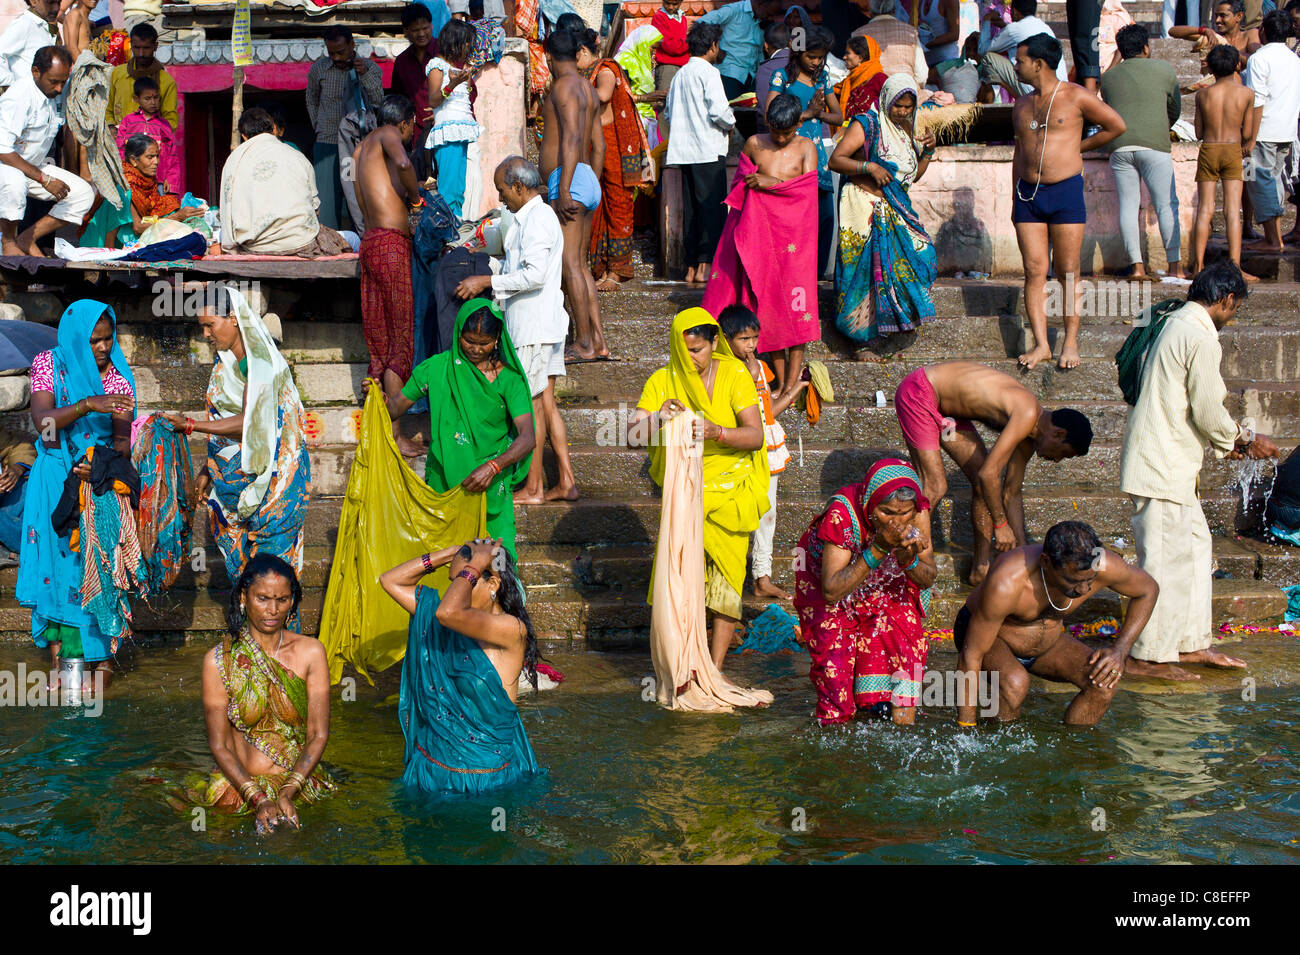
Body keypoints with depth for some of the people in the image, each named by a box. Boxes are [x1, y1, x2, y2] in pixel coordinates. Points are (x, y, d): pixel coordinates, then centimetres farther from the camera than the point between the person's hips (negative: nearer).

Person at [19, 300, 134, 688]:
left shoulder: (119, 375, -3)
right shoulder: (49, 364, -5)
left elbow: (123, 439, -5)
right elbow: (43, 422, -19)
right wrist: (89, 404, -34)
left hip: (102, 478, 0)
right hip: (56, 478, 0)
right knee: (57, 558, 1)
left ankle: (104, 651, 7)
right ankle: (57, 646, 9)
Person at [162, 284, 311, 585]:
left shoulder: (260, 361, -18)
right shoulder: (224, 360, 9)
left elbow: (249, 422, -24)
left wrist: (190, 425, -25)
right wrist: (209, 470, 13)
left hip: (270, 476, -8)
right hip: (232, 473, 8)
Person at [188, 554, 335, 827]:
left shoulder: (310, 652, 1)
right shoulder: (218, 660, -2)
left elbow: (318, 735, -1)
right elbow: (219, 745, -3)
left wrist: (288, 793, -15)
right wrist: (259, 799, -17)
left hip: (301, 782, 0)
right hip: (241, 783, 0)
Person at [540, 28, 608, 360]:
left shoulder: (564, 85, -8)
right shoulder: (588, 89, 20)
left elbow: (572, 137, -18)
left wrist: (563, 190, -23)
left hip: (569, 179, -10)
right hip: (588, 182, 10)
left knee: (569, 265, -9)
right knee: (579, 265, 11)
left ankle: (583, 344, -9)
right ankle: (598, 342, 9)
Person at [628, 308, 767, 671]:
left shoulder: (734, 374, -8)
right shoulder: (663, 381, -4)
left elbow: (756, 436, -16)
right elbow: (633, 436, -10)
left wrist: (715, 431, -33)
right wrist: (658, 417, -31)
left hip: (731, 491, -1)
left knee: (726, 576, -3)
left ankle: (715, 668, 3)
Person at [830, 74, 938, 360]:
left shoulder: (906, 130, 14)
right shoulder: (866, 125, -7)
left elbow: (915, 174, 20)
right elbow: (836, 160, -13)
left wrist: (928, 151, 4)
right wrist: (869, 167, -24)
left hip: (896, 209, 7)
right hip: (866, 207, -7)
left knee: (918, 254, -8)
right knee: (871, 268, -8)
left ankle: (903, 326, 5)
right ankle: (866, 341, 0)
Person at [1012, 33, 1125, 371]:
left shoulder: (1075, 96, -3)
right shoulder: (1021, 106, 14)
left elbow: (1116, 125, 6)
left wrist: (1078, 147, 7)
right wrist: (1015, 197, 15)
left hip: (1066, 192, -4)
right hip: (1028, 194, 4)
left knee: (1068, 273, -1)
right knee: (1035, 272, -1)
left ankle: (1071, 343, 7)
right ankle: (1041, 344, 2)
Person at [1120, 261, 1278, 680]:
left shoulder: (1176, 324, 13)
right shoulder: (1201, 339, -17)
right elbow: (1208, 413, -16)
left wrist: (1228, 439, 21)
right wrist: (1247, 440, 1)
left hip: (1167, 460, 10)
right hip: (1165, 466, -10)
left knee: (1195, 546, 17)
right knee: (1166, 558, -3)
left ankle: (1192, 642, 25)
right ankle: (1147, 656, 4)